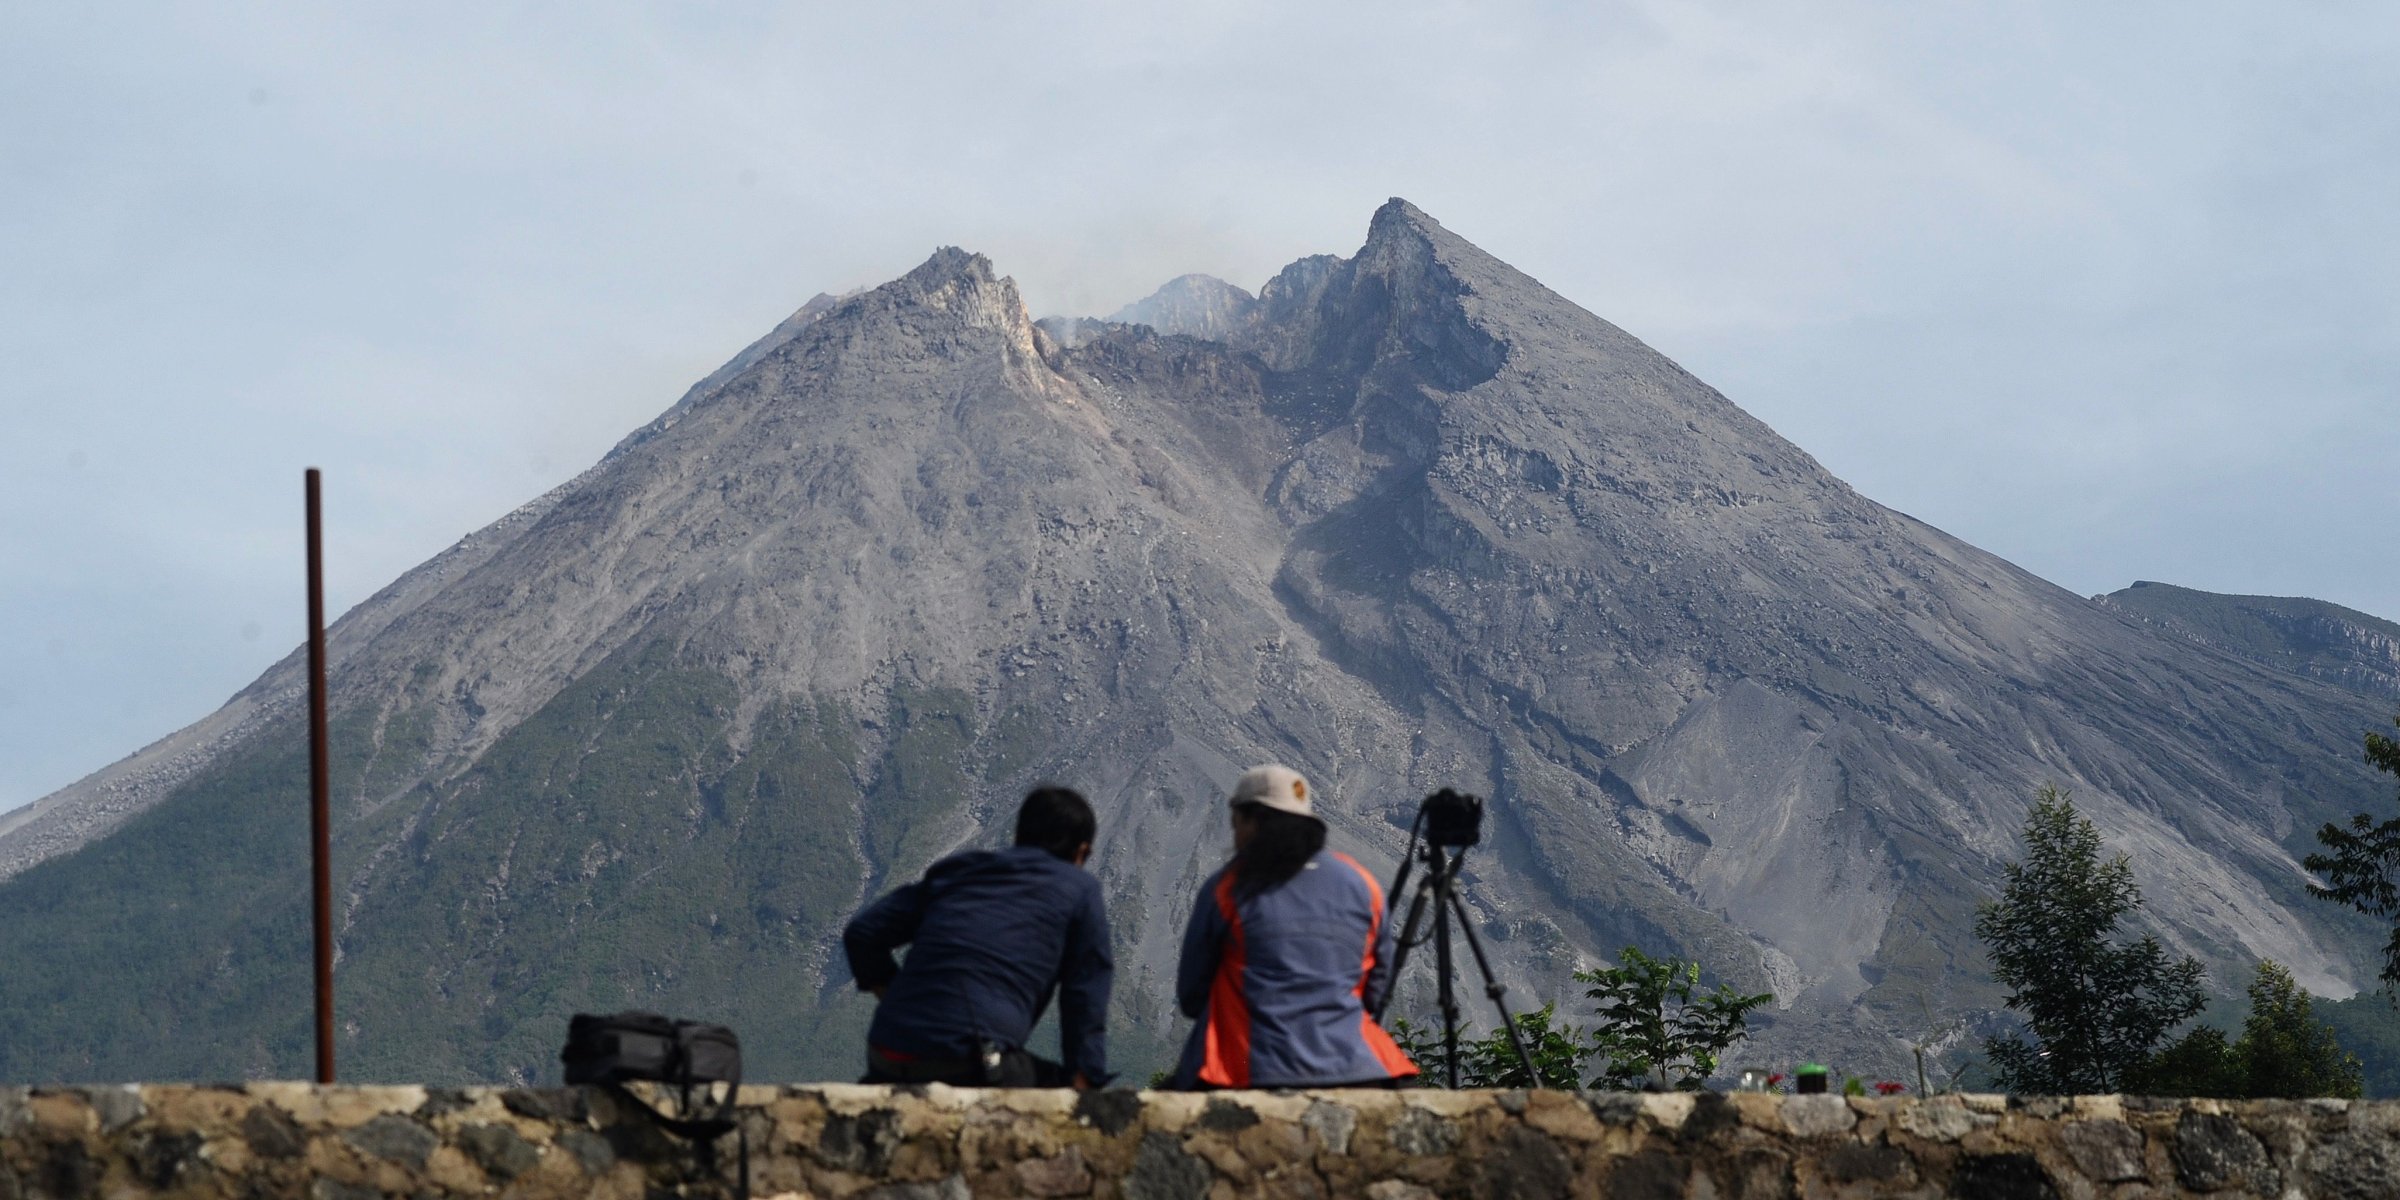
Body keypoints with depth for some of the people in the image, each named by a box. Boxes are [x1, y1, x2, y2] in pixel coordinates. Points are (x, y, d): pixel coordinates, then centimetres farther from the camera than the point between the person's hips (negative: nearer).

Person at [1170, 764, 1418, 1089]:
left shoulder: (1227, 888, 1)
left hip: (1256, 1074, -3)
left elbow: (1191, 996, 9)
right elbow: (1376, 989, 18)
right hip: (1350, 1071, 3)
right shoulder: (1362, 884, 11)